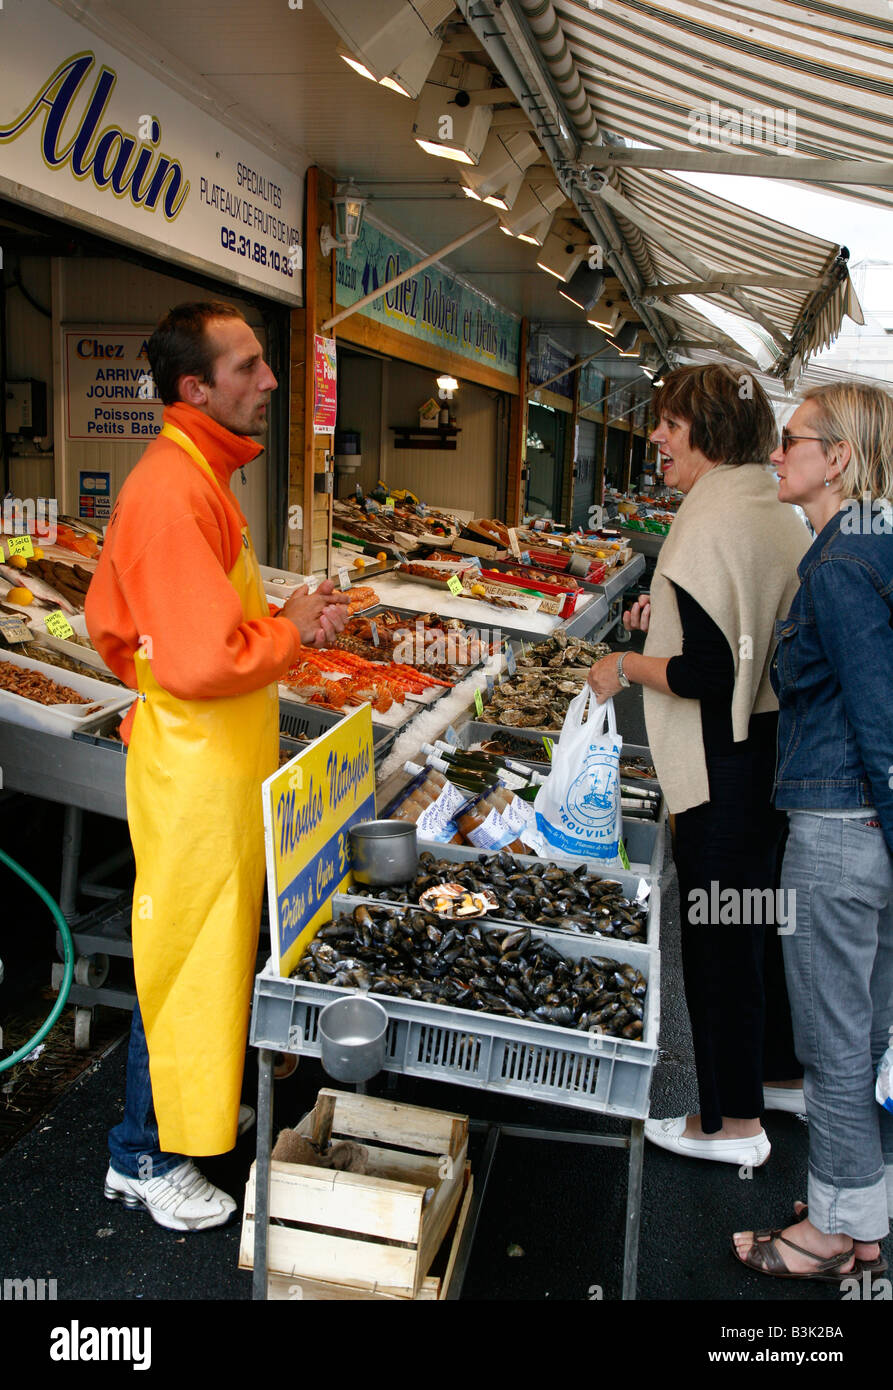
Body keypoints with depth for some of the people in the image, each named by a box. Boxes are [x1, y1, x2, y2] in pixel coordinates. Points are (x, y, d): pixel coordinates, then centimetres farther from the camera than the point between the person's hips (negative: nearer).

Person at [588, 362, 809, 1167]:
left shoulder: (712, 525, -21)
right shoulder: (778, 515, 8)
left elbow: (706, 674, -26)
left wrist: (625, 666, -10)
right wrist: (670, 615, 14)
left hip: (726, 765, -9)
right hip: (778, 746, 10)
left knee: (718, 936, 4)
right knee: (763, 917, 22)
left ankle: (732, 1122, 20)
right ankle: (785, 1072, 40)